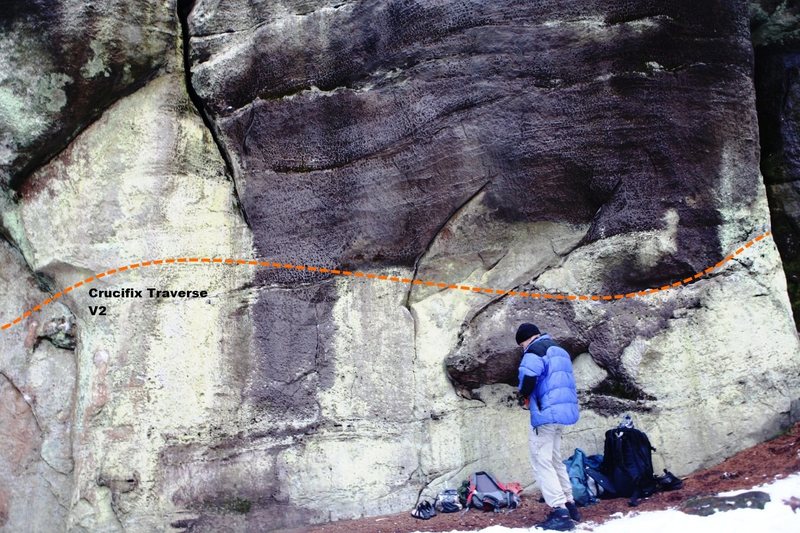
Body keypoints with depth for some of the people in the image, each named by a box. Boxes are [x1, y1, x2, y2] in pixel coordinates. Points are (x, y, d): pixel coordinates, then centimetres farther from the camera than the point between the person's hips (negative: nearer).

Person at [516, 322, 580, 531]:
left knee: (541, 461, -6)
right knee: (554, 460, 20)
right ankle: (569, 505, 22)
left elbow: (528, 374, -22)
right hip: (564, 410, 9)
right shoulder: (559, 351, 23)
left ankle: (560, 513, -12)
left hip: (546, 411, -9)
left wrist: (524, 394, -2)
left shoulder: (536, 349, -6)